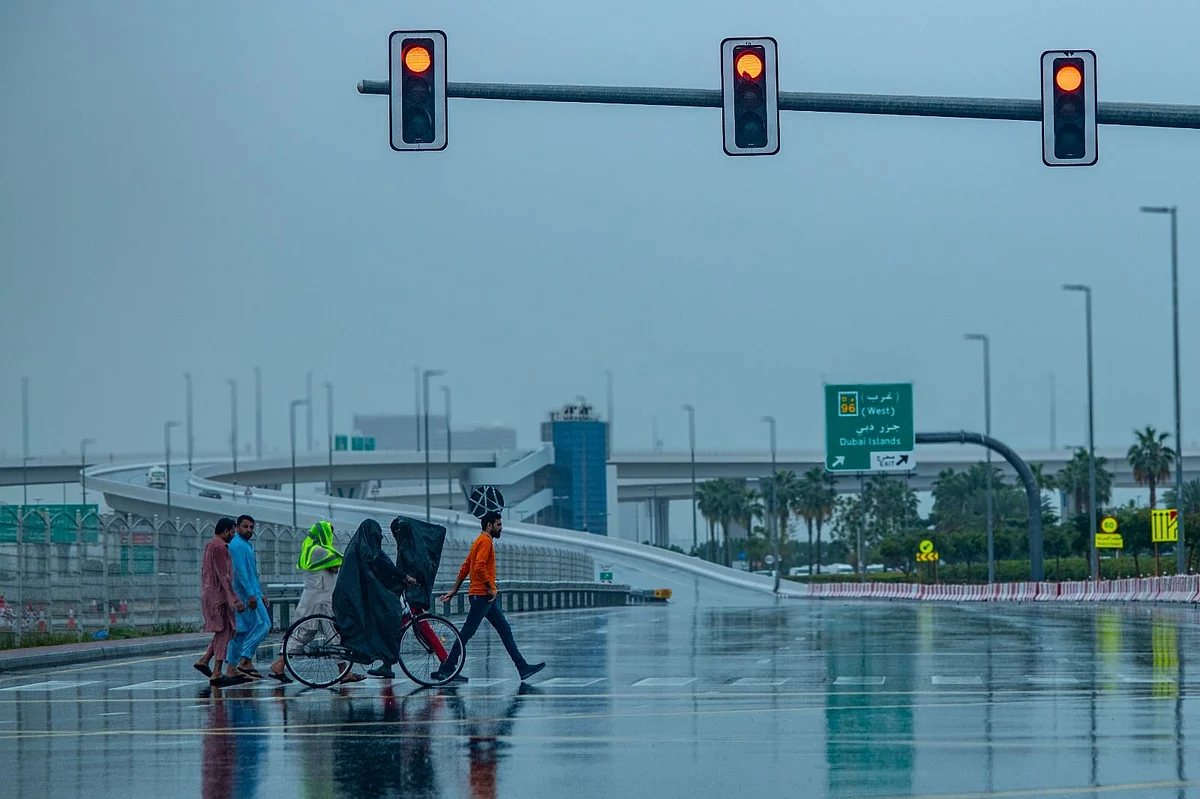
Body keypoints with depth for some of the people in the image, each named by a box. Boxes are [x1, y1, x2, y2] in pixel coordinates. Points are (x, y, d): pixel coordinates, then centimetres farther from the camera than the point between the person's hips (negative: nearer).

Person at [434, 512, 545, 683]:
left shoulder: (482, 541, 20)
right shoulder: (485, 541, -11)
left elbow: (465, 567, 20)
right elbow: (479, 566, -24)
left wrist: (455, 590, 19)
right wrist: (490, 588, -18)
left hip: (486, 597, 11)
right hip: (482, 596, -11)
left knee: (505, 630, 7)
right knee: (467, 632, -7)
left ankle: (522, 667, 6)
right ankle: (446, 668, -4)